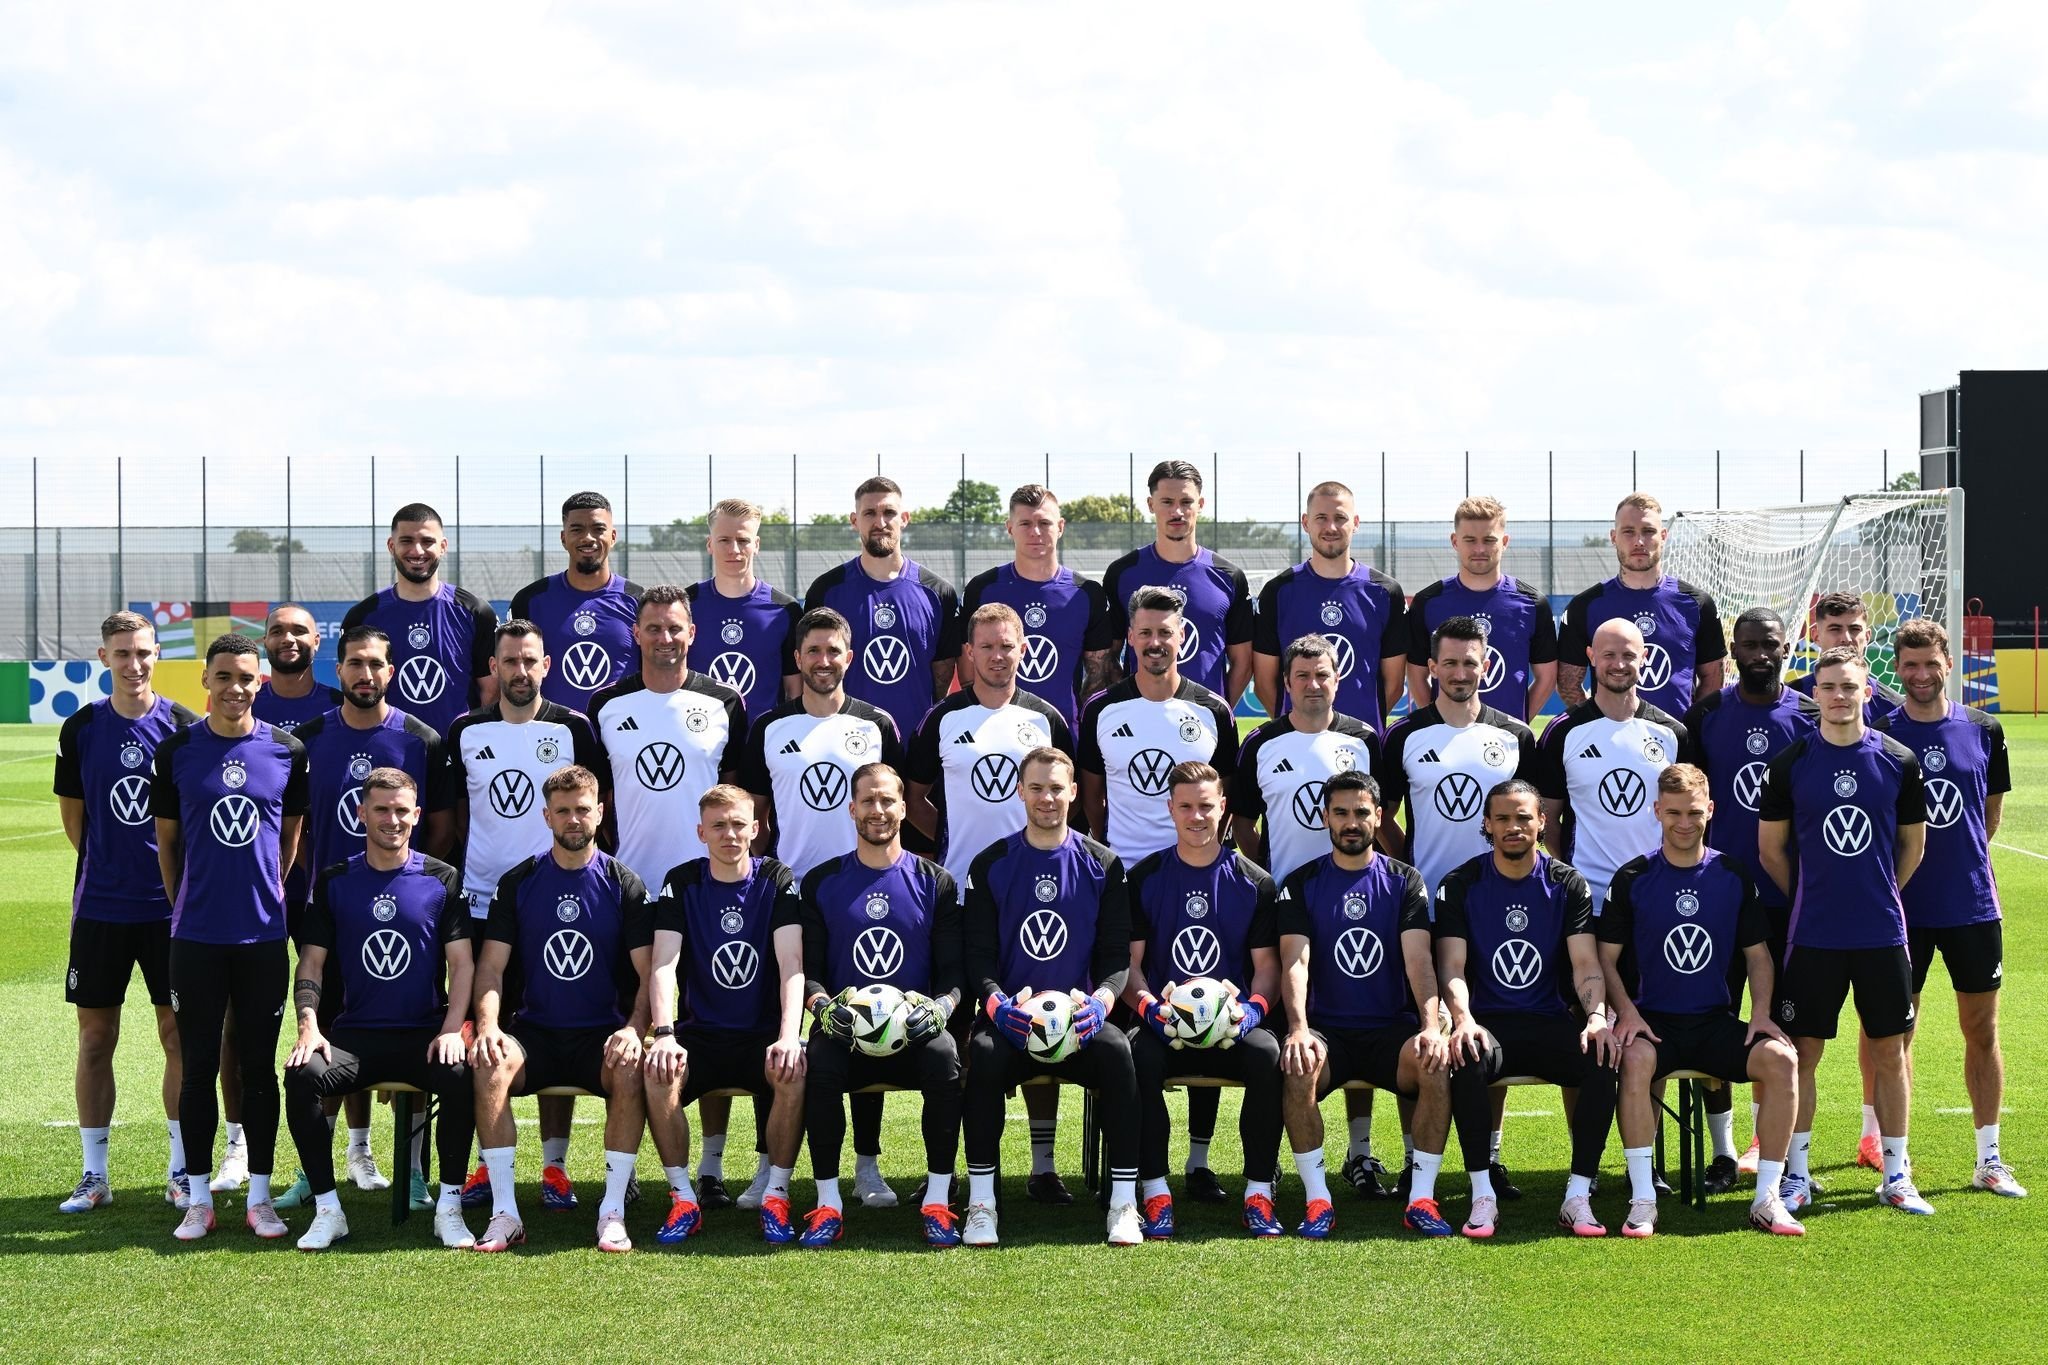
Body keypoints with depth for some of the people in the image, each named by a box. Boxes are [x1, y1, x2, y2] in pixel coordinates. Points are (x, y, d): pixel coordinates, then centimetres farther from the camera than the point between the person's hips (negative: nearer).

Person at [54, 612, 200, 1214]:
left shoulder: (185, 727, -2)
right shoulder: (81, 729, 2)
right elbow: (73, 815, 11)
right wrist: (110, 866, 9)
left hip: (170, 907, -1)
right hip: (100, 908, 2)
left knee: (180, 1036, 1)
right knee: (95, 1039, 4)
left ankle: (181, 1172, 9)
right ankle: (94, 1175, 12)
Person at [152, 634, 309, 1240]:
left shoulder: (287, 752, 1)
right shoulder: (177, 750, -1)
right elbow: (166, 840, 8)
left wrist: (266, 893, 12)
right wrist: (187, 905, 9)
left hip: (263, 934, 1)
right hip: (197, 936, 0)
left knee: (259, 1065, 6)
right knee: (199, 1065, 3)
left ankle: (259, 1196, 13)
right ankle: (199, 1198, 10)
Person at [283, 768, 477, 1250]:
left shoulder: (442, 880, 6)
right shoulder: (334, 881, 9)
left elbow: (462, 964, 3)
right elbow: (311, 962, 8)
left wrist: (452, 1030, -13)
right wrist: (308, 1025, -10)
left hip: (426, 1033, -1)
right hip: (355, 1033, 1)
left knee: (459, 1074, -33)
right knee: (303, 1074, -29)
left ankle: (449, 1209, -18)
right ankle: (327, 1210, -17)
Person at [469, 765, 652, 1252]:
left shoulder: (624, 885, 3)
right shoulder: (518, 883, 6)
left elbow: (649, 973, -1)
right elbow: (491, 965, 2)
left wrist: (634, 1030, -20)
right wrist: (488, 1026, -17)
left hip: (603, 1034, -1)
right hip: (536, 1031, 1)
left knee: (630, 1072, -34)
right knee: (489, 1067, -30)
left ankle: (613, 1212, -26)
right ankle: (504, 1214, -28)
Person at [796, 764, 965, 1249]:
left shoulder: (934, 883, 10)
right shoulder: (822, 883, 11)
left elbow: (955, 970, 5)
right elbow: (806, 969, 6)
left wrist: (939, 1007, -16)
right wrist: (823, 1005, -16)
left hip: (915, 1029, 0)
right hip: (845, 1028, 0)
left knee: (945, 1059, -34)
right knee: (819, 1063, -34)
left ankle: (938, 1202, -24)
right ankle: (827, 1205, -25)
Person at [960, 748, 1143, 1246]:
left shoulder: (1103, 866, 10)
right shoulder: (991, 865, 8)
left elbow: (1117, 956, 6)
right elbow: (978, 953, 3)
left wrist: (1100, 1000, -16)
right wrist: (998, 1004, -18)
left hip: (1080, 1018, 0)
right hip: (1010, 1017, 0)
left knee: (1117, 1050, -32)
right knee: (983, 1052, -34)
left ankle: (1124, 1204, -26)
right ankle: (980, 1203, -27)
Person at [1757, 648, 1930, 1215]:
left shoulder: (1899, 761, 1)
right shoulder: (1790, 764, -1)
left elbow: (1914, 844, 11)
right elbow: (1770, 847, 7)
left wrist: (1881, 896, 10)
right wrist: (1812, 896, 7)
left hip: (1883, 933, 1)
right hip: (1814, 934, -1)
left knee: (1890, 1052, 6)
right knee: (1802, 1052, 1)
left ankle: (1896, 1175, 15)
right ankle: (1796, 1175, 9)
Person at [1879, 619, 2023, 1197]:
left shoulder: (1984, 731, 3)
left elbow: (1991, 811, 13)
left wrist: (1962, 861, 8)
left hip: (1974, 905, 2)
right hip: (1902, 908, -2)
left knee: (1981, 1030, 6)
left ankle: (1989, 1160, 14)